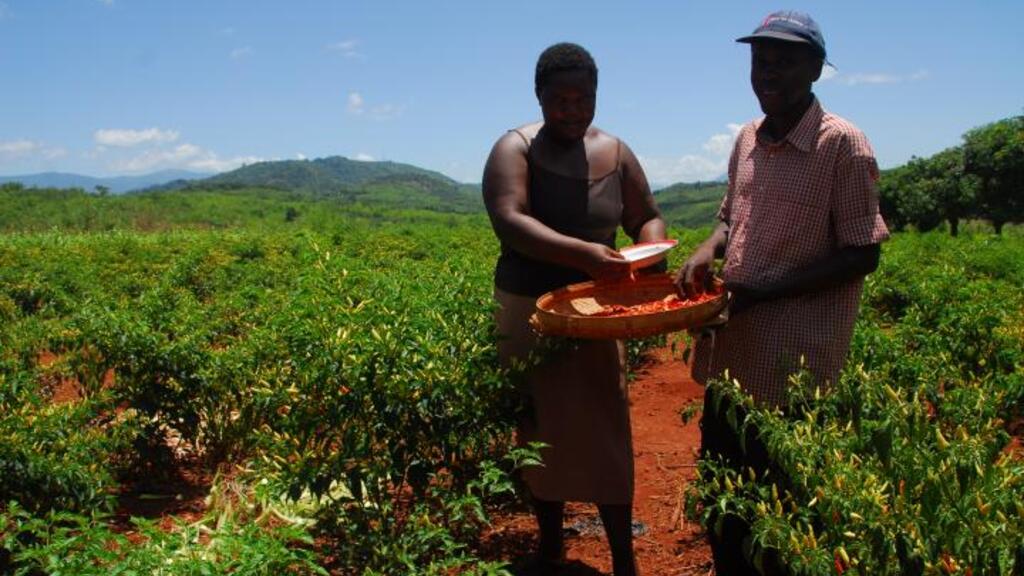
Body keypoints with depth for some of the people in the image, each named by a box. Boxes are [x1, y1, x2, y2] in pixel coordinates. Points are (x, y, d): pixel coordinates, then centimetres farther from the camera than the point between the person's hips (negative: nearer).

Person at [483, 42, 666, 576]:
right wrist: (583, 253, -37)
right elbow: (509, 223, -25)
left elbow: (648, 219, 11)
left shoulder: (616, 153, 1)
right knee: (540, 433, 11)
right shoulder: (515, 149, -10)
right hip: (528, 311, -1)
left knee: (606, 433, 0)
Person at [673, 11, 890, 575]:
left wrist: (758, 291, -18)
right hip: (730, 352, 6)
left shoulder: (843, 144, -11)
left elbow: (861, 256, -12)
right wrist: (707, 249, -3)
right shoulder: (747, 139, 8)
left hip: (792, 365, -6)